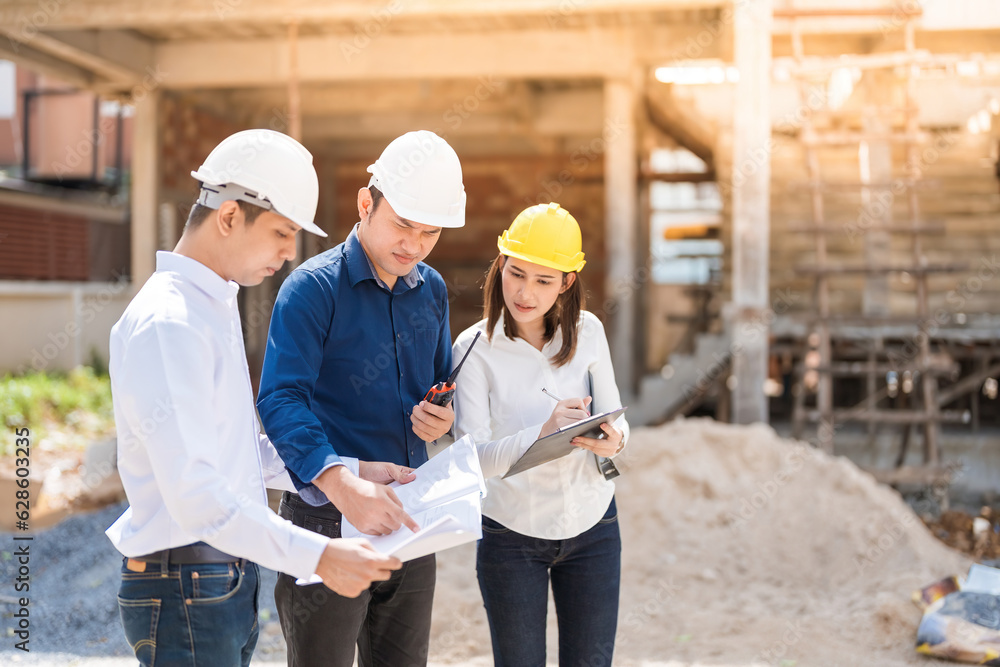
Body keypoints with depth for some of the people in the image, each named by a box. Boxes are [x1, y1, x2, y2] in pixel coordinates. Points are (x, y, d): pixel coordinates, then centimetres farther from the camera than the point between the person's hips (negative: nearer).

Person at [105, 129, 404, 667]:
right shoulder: (166, 324, -20)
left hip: (229, 580, 10)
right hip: (185, 593, -10)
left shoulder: (216, 304, 14)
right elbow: (195, 495, -27)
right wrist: (317, 557, -29)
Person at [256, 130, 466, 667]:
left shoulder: (431, 290, 10)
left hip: (407, 517, 6)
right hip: (328, 520, -6)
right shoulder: (313, 287, -12)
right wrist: (341, 482, -39)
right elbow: (280, 400, -24)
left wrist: (443, 417, -4)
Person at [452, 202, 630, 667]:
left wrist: (612, 441, -21)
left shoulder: (587, 331, -2)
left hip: (591, 526, 3)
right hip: (511, 536, -2)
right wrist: (542, 433, -35)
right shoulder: (475, 348, -12)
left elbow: (615, 418, 3)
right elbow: (473, 459, -19)